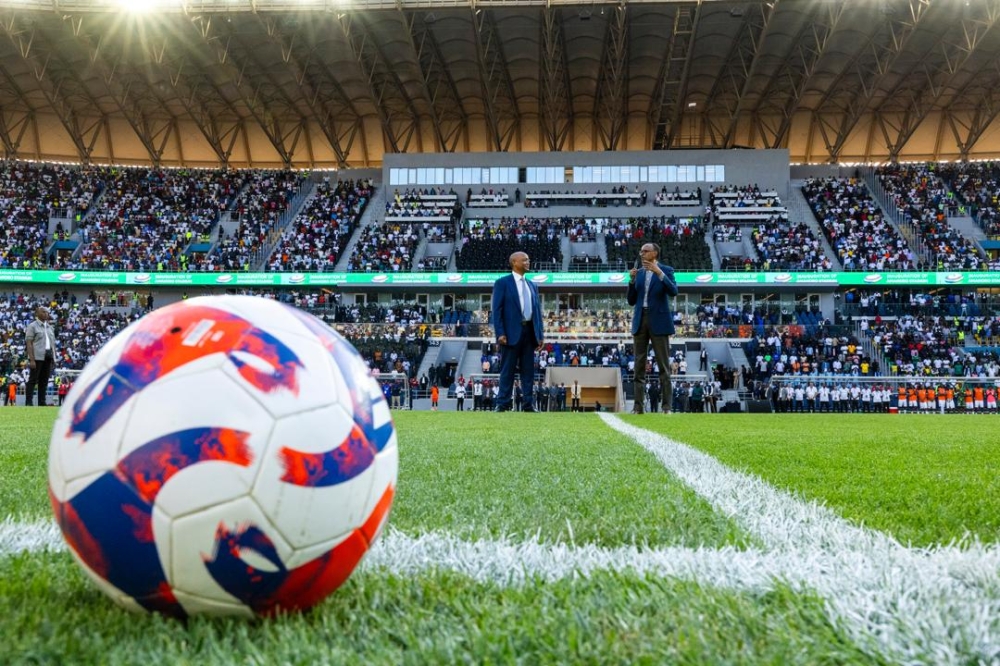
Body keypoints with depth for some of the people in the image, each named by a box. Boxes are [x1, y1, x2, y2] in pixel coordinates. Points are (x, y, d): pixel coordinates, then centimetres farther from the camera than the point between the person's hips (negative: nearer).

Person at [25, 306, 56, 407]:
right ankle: (28, 403, -7)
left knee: (44, 381, 7)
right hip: (37, 356, -6)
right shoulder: (32, 326, -1)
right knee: (33, 380, -7)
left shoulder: (50, 328, 18)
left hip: (48, 357, 6)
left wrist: (53, 359, 11)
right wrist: (32, 359, -17)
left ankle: (42, 403, 9)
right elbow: (28, 343, -8)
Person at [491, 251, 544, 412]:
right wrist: (500, 333, -15)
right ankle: (503, 403, 4)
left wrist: (540, 334, 8)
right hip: (512, 332, -5)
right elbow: (497, 310, -7)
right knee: (508, 370, -1)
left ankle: (528, 404, 11)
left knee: (528, 370, 7)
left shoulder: (532, 285, 17)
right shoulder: (502, 283, -1)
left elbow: (537, 310, 16)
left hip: (529, 331, 6)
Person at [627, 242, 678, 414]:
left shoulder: (666, 270, 0)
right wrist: (632, 280, -3)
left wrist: (659, 272, -23)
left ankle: (667, 406, 1)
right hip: (640, 321, 5)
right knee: (639, 365, 4)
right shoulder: (638, 272, 13)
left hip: (658, 321, -5)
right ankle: (639, 406, 7)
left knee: (663, 365, -2)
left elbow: (673, 291, -16)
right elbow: (631, 301, 10)